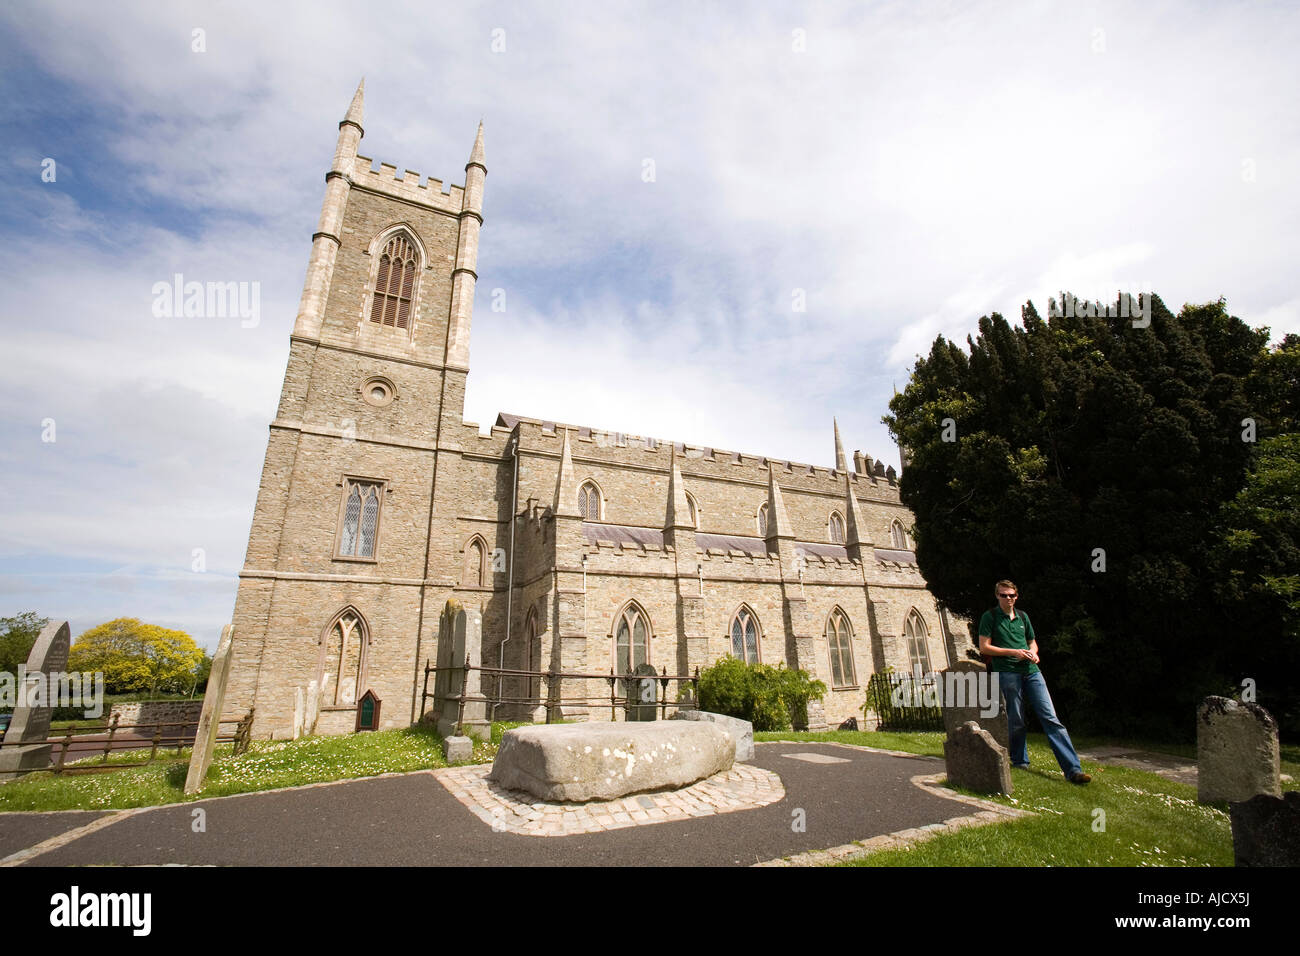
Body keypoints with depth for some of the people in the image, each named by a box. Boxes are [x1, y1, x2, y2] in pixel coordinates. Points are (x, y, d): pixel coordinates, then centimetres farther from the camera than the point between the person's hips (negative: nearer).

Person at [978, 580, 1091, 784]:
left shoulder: (1022, 616, 16)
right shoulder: (990, 617, 0)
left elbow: (1032, 642, 25)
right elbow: (984, 647, -4)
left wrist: (1033, 653, 2)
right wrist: (1013, 652, -11)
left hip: (1031, 671, 4)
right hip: (1007, 673, -4)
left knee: (1051, 717, -3)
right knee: (1016, 721, 2)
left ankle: (1072, 769, -5)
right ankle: (1020, 761, 20)